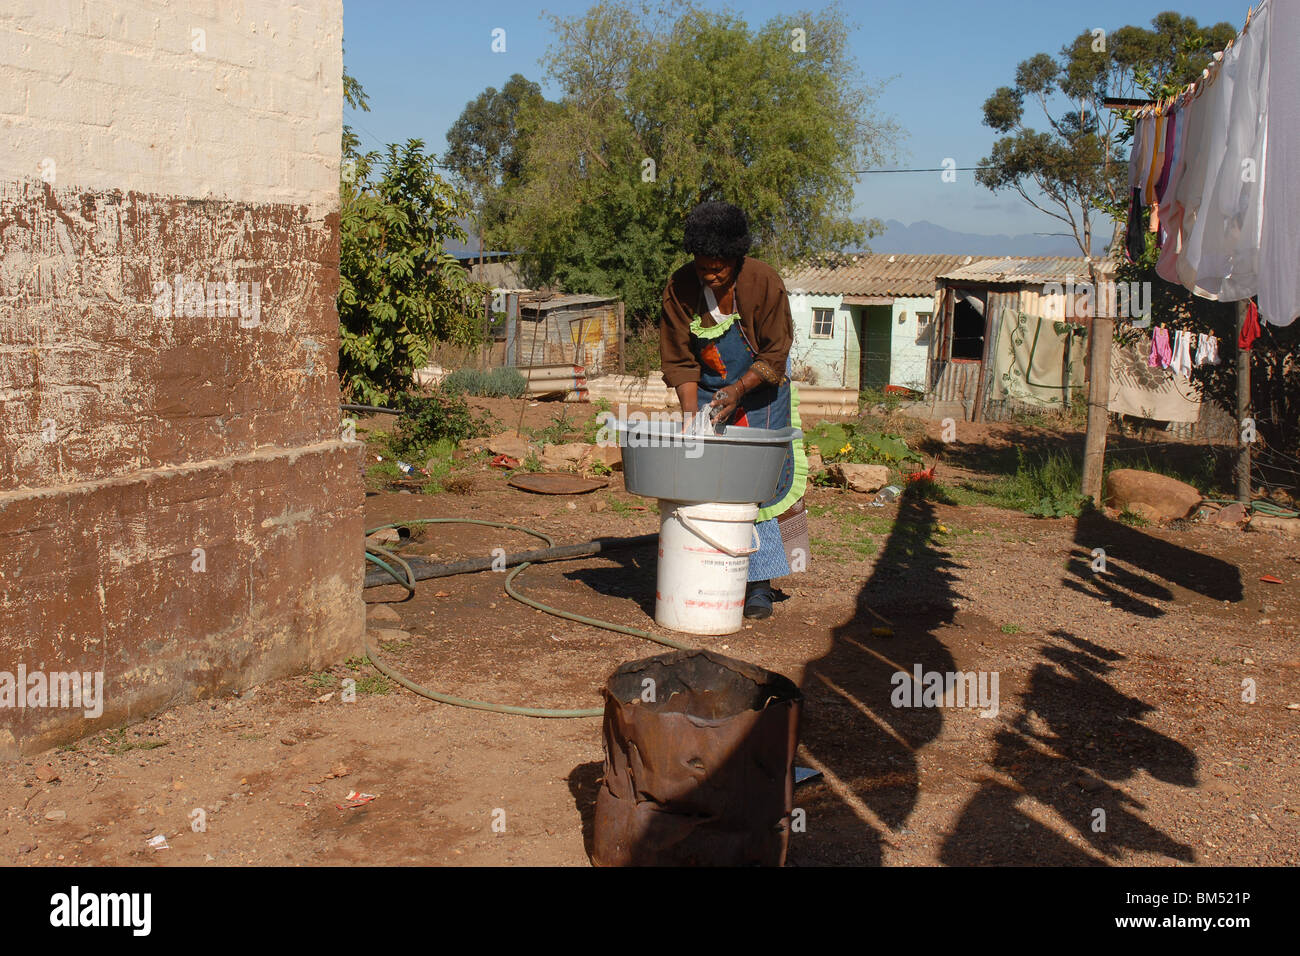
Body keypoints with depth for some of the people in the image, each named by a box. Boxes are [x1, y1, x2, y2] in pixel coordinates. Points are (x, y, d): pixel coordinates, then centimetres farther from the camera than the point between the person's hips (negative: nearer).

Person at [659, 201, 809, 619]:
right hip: (707, 391, 2)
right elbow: (680, 361, -10)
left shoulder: (764, 283, -21)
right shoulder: (679, 288, -14)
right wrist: (690, 416, -20)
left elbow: (775, 355, -15)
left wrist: (738, 389, -28)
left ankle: (758, 583, 1)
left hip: (760, 389, -2)